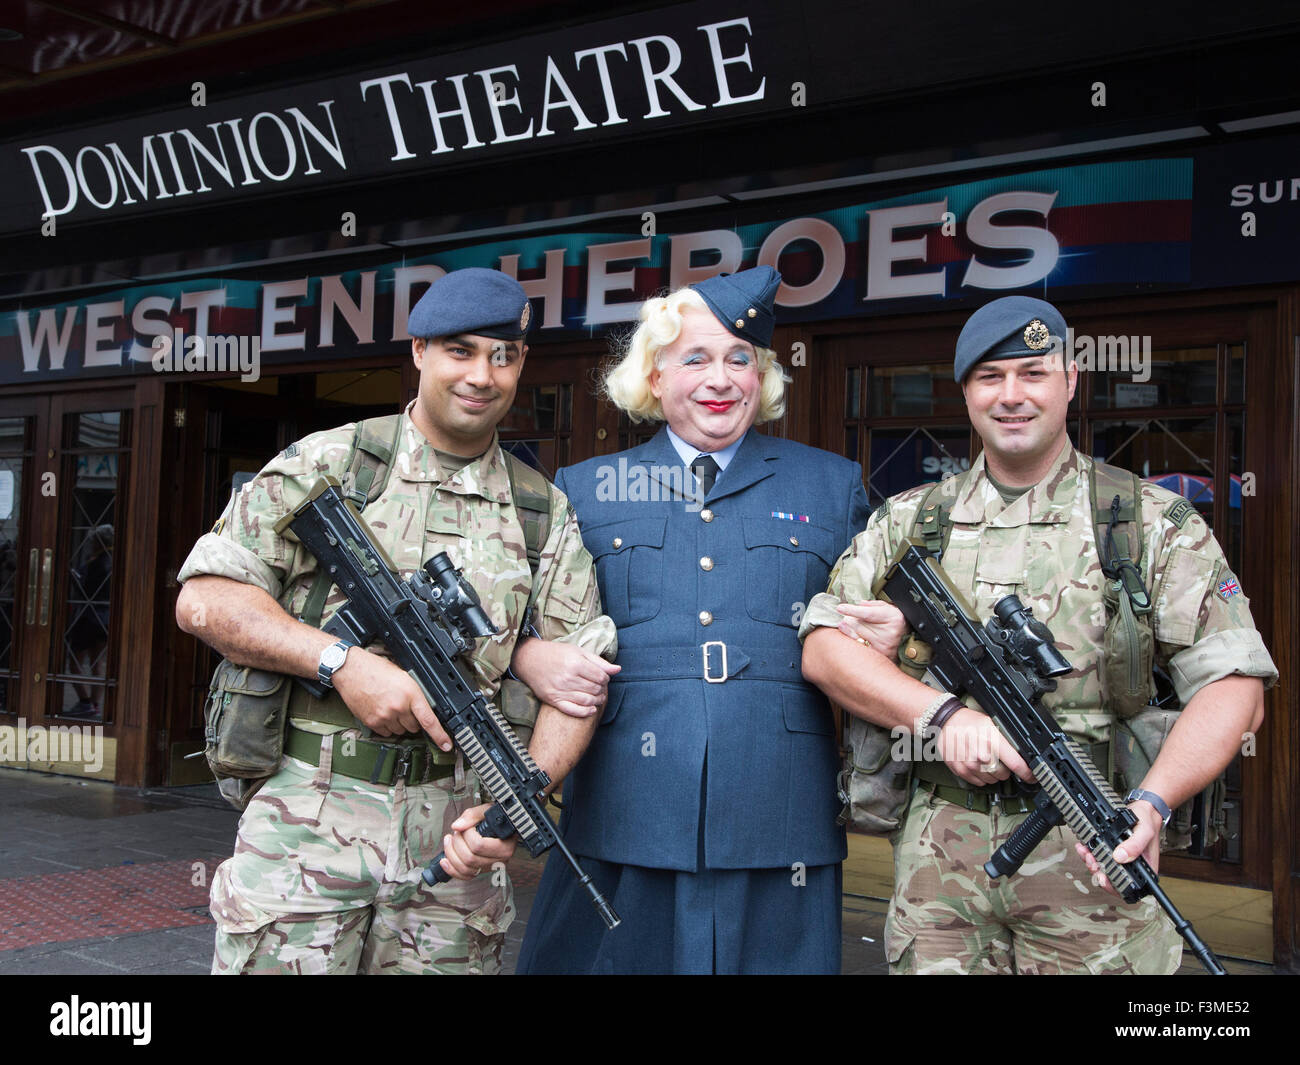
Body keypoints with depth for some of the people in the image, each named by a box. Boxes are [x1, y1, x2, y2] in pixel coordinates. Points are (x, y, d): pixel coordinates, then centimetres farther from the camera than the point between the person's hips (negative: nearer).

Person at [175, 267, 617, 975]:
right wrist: (343, 661, -15)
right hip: (307, 823, -2)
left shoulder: (546, 514, 8)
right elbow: (204, 599, -3)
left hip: (451, 831, 2)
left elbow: (576, 675, 3)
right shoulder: (323, 465, 2)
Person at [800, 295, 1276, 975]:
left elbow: (1233, 685, -4)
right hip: (938, 862, 2)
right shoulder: (907, 523, 9)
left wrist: (1152, 803, -21)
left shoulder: (1155, 523, 2)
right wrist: (941, 714, -15)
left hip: (1089, 862, -1)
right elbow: (823, 650, 1)